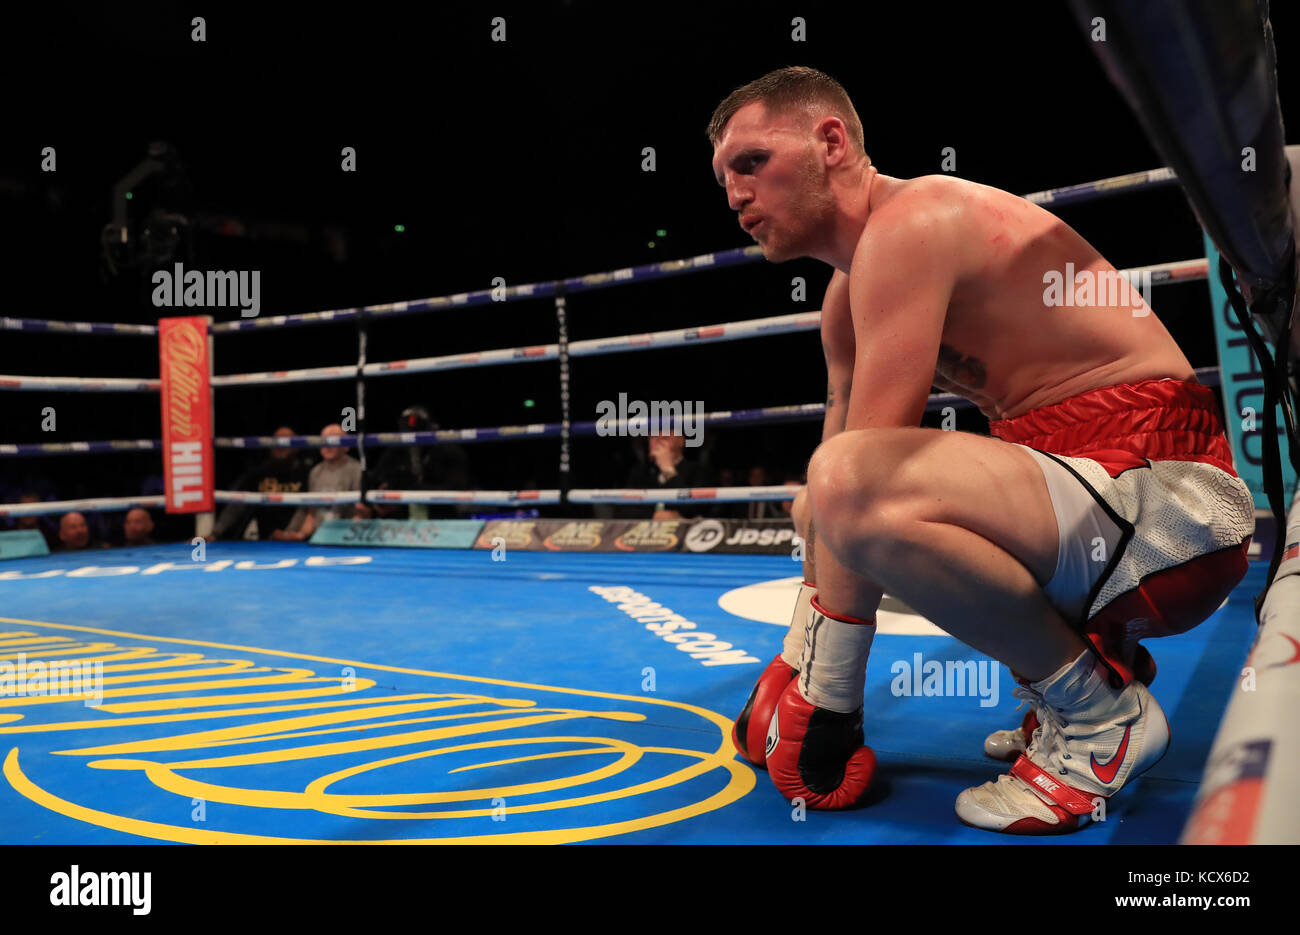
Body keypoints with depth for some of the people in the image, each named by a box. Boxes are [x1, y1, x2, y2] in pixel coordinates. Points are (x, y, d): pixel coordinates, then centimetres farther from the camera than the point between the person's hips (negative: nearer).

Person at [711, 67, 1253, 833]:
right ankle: (1089, 660, 18)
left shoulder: (910, 223, -14)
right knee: (822, 502, 20)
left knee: (852, 489, -32)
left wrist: (826, 704, -17)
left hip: (1161, 498, -10)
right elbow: (820, 504, 14)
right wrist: (791, 665, 10)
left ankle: (1102, 713, -8)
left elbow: (855, 482, -22)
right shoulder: (848, 298, 14)